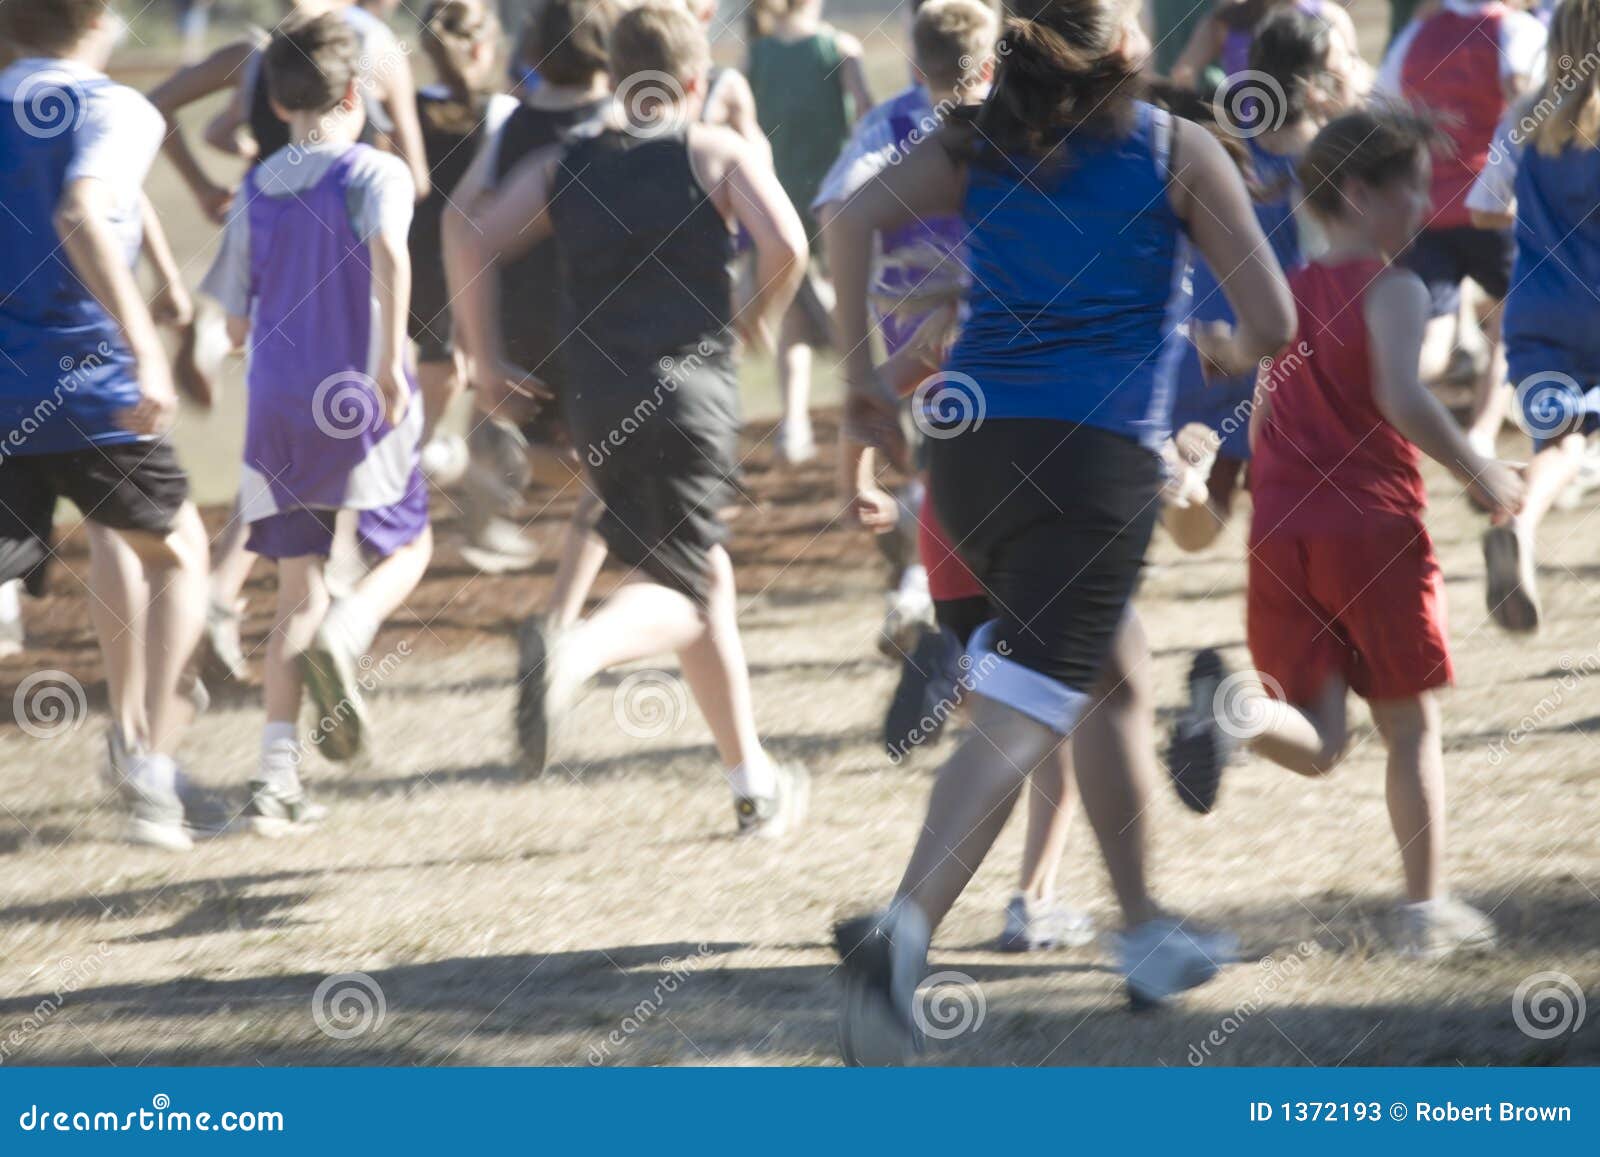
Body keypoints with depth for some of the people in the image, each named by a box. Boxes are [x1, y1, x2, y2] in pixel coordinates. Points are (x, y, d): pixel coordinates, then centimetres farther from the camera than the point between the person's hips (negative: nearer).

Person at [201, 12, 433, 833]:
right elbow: (388, 249, -27)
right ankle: (343, 639, -18)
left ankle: (277, 774, -2)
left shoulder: (254, 193, 8)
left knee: (298, 591, 9)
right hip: (355, 399, -4)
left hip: (275, 407, 4)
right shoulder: (375, 173, -5)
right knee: (405, 550, 15)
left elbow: (235, 323, 11)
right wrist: (392, 357, -26)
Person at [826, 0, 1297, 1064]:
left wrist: (860, 370, 1)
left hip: (972, 447, 5)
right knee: (1020, 716, -14)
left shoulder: (978, 147, 12)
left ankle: (1148, 934, 33)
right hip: (1102, 456, -5)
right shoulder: (1179, 151, 3)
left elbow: (859, 216, -6)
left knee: (1104, 674, 26)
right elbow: (1273, 326, 0)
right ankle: (906, 926, -35)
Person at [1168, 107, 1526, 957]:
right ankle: (1425, 910, 12)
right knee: (1410, 727, 11)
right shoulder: (1392, 291, -7)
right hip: (1373, 524, -5)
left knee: (1317, 744, 3)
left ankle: (1238, 705, -29)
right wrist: (1479, 474, -10)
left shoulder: (1282, 295, 13)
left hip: (1280, 533, 5)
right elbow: (1401, 398, -21)